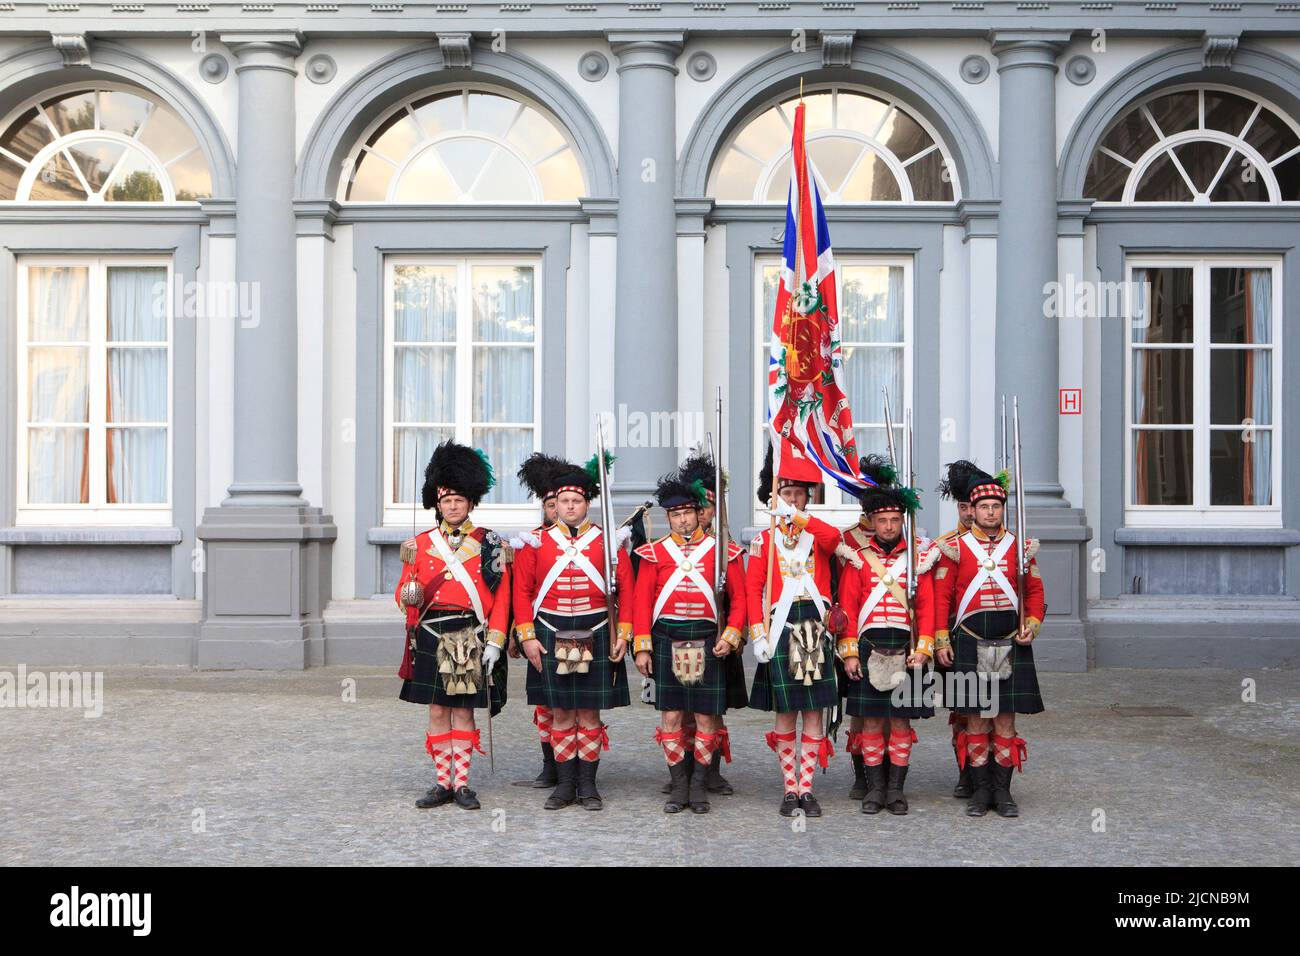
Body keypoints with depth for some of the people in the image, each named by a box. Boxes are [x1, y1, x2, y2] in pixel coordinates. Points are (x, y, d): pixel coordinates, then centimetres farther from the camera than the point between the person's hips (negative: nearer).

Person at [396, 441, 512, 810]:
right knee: (437, 711, 5)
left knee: (464, 710, 4)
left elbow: (501, 598, -1)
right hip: (432, 637, 2)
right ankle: (442, 783, 15)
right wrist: (410, 596, -14)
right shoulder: (420, 544, 7)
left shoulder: (489, 544, 1)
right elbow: (405, 590, 10)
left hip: (471, 638, -2)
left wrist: (494, 644, -8)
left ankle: (462, 784, 13)